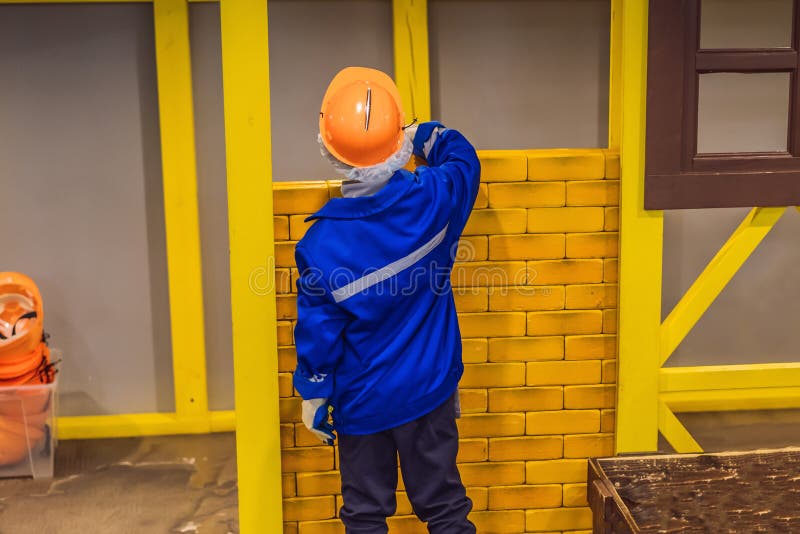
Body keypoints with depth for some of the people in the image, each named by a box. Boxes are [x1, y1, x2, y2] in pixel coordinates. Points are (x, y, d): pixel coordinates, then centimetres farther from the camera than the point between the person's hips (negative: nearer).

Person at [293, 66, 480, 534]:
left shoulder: (322, 242, -21)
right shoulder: (432, 199, -16)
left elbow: (318, 331, -11)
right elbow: (463, 157, 8)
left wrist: (313, 397, 3)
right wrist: (423, 136, 26)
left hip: (361, 403, -2)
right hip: (430, 390, 2)